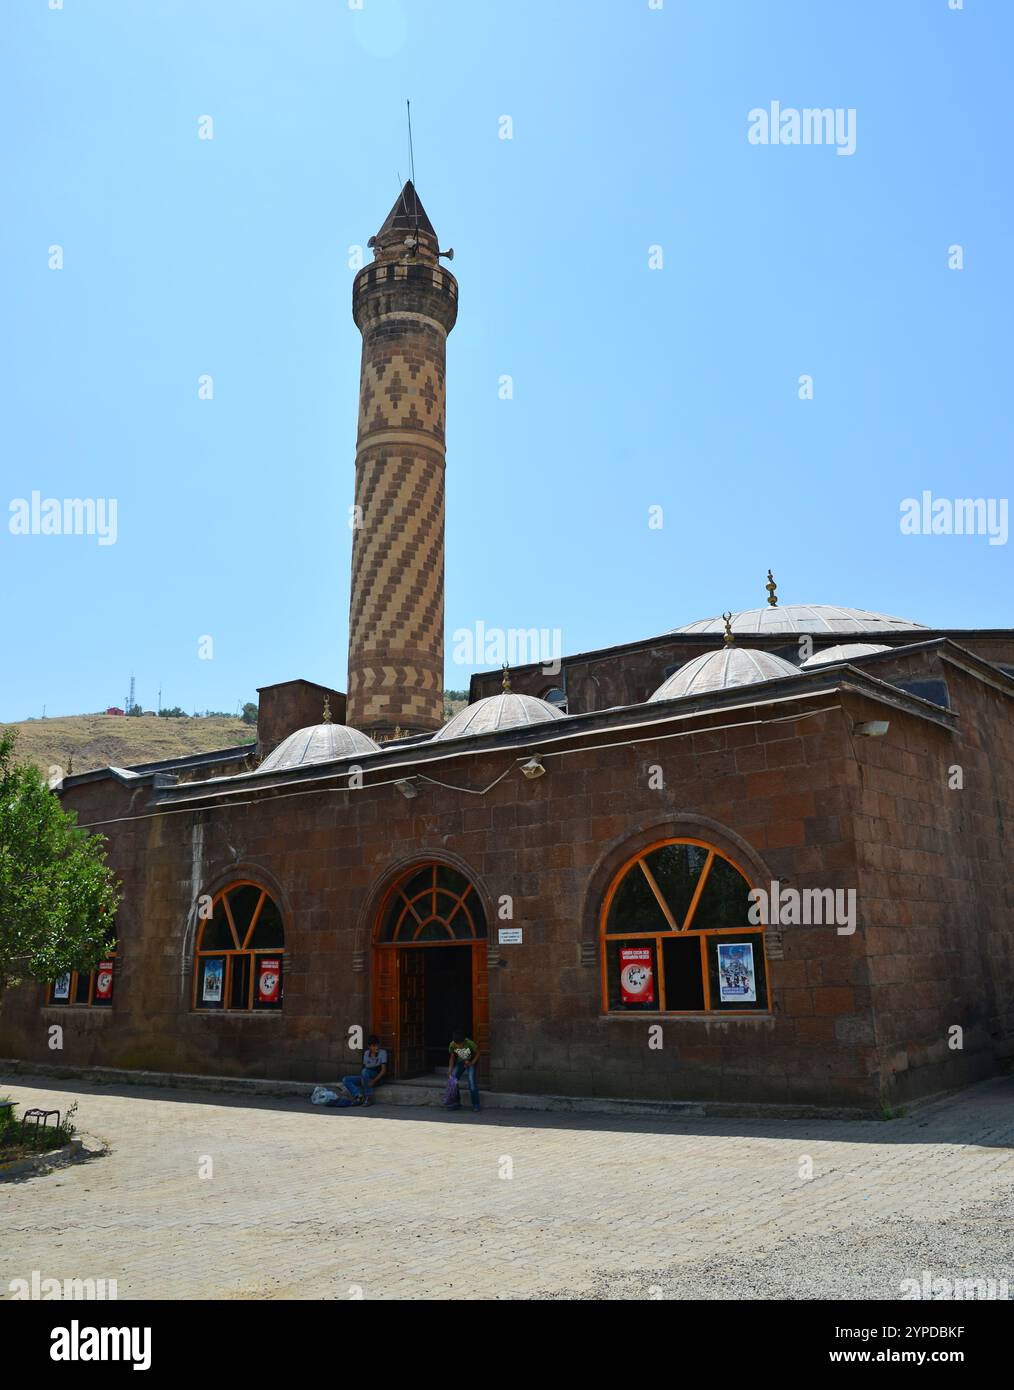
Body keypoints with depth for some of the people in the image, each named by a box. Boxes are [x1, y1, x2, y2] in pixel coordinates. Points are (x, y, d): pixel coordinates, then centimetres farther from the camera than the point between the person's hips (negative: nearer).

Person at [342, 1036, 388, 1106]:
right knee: (345, 1080, -9)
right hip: (366, 1078, 6)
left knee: (365, 1071, -36)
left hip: (378, 1078, -5)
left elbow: (384, 1070, -14)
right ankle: (359, 1096, -27)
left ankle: (369, 1098, -28)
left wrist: (374, 1081, -25)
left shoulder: (382, 1053, -9)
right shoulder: (366, 1053, 6)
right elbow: (364, 1066, 6)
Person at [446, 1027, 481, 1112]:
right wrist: (450, 1070, -14)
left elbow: (477, 1053, -15)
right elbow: (452, 1057, -6)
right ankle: (456, 1103, 6)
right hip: (460, 1062, 4)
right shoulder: (452, 1045, -24)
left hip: (471, 1061, -4)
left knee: (471, 1081, -20)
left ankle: (476, 1104, -10)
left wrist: (472, 1063, -24)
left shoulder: (470, 1043, -33)